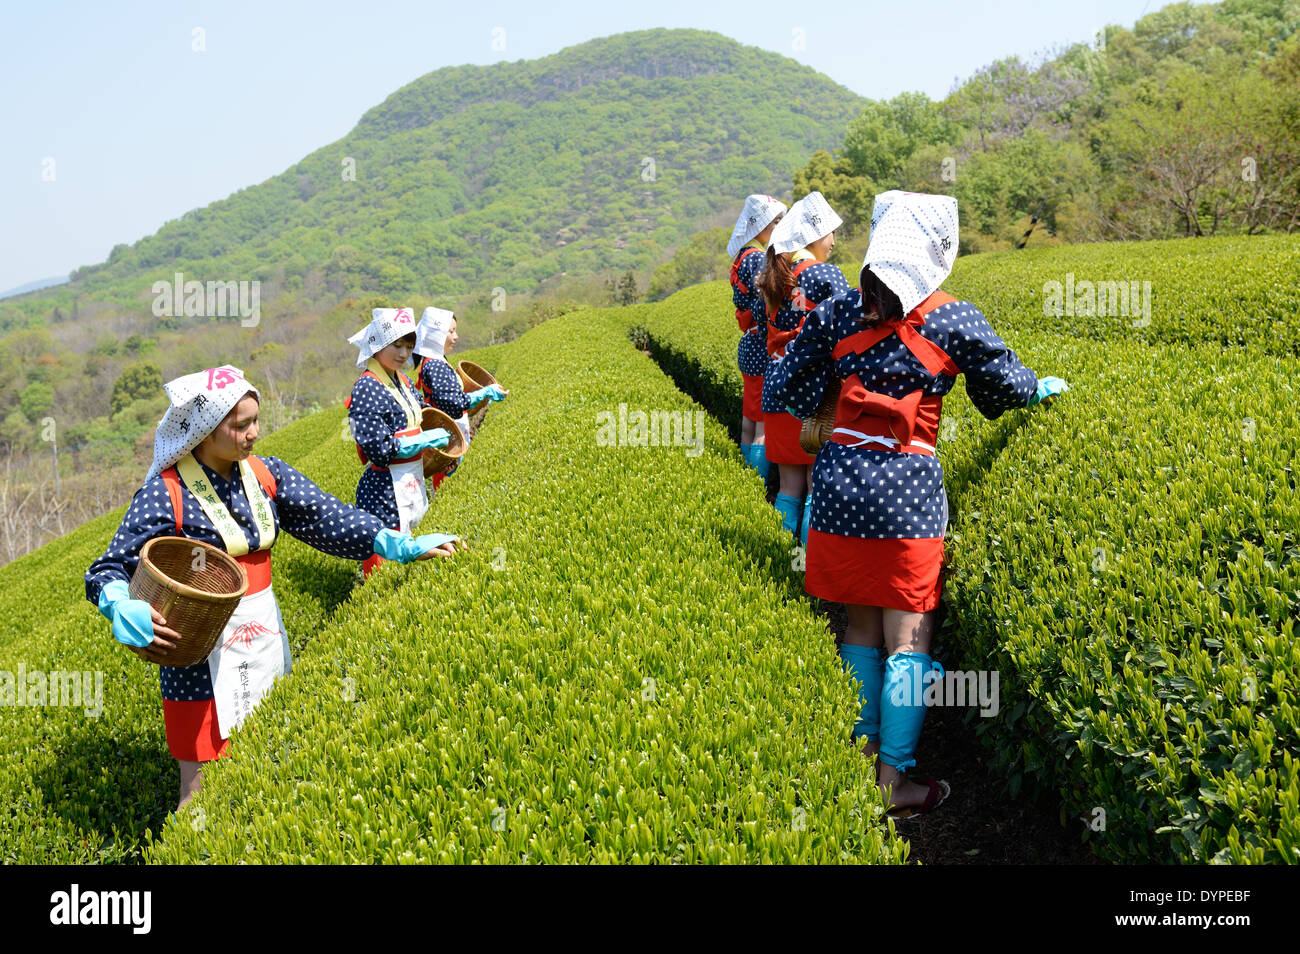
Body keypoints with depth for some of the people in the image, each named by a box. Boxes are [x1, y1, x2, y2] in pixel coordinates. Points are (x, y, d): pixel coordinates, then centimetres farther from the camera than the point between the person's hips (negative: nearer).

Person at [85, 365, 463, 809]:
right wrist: (124, 612, -35)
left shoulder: (265, 474, 1)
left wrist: (401, 545, -18)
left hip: (264, 638, 6)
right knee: (203, 785, 1)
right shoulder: (165, 493, -14)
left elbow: (324, 514, -6)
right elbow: (106, 572, -13)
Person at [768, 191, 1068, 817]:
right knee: (907, 640, 3)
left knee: (860, 628, 16)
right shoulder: (952, 320, -4)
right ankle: (894, 784, 7)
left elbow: (787, 393, 5)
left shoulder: (840, 311, 3)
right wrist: (1046, 387, 28)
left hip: (840, 478, 4)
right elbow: (1009, 389, 6)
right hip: (907, 487, -4)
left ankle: (863, 758, 25)